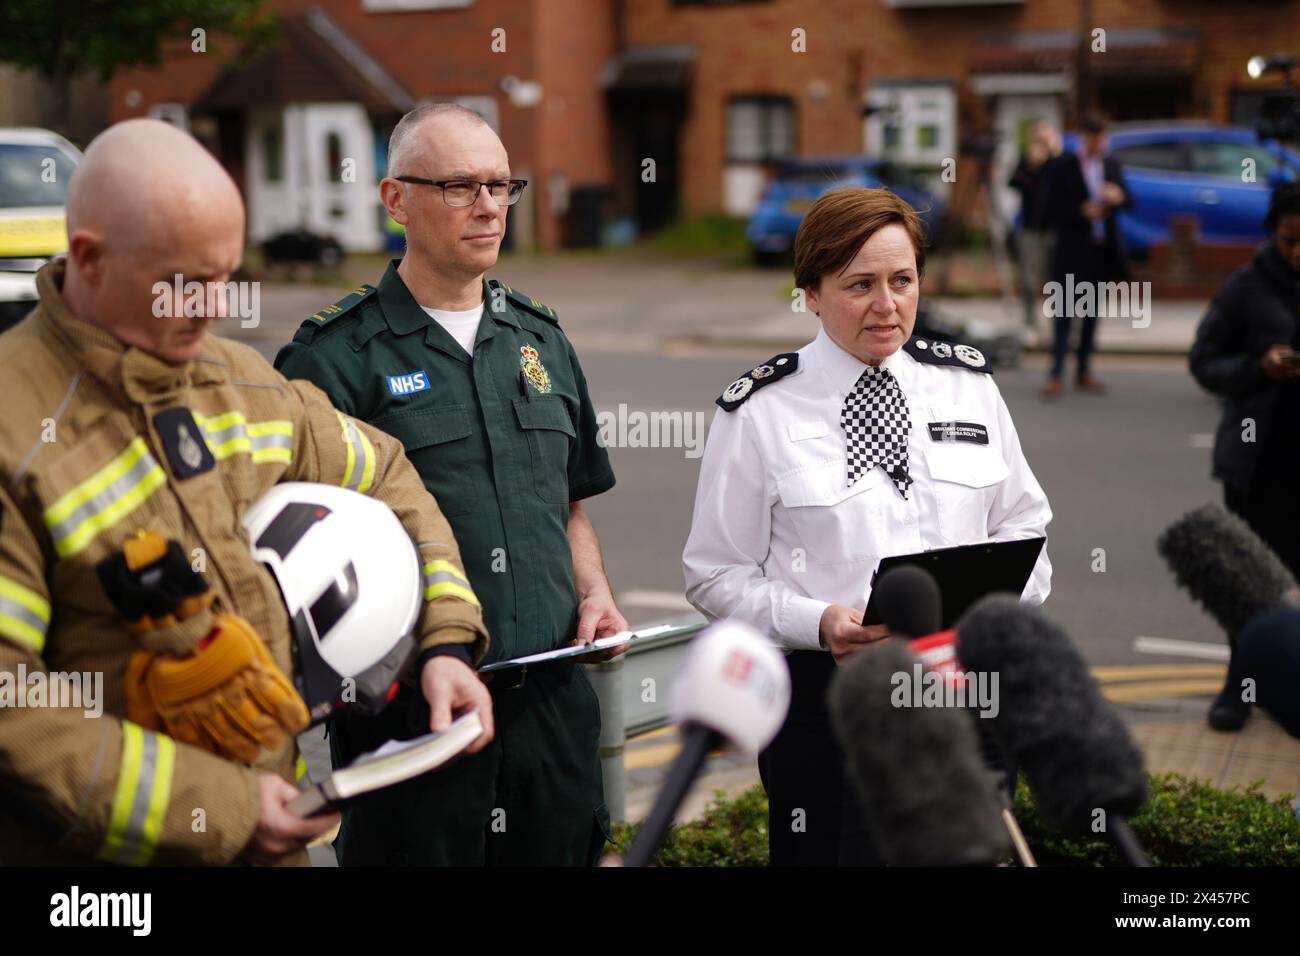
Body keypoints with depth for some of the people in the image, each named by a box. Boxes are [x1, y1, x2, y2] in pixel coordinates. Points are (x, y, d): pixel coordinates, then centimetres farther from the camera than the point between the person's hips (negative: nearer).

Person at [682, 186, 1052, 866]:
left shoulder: (968, 385, 8)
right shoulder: (761, 412, -4)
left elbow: (1023, 524, 13)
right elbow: (716, 575, -3)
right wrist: (820, 623, -18)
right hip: (828, 695, -3)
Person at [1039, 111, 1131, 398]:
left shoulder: (1112, 165, 10)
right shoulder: (1061, 167, -5)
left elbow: (1129, 202, 11)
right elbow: (1049, 209, -7)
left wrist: (1119, 197, -12)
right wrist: (1081, 212, -18)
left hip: (1102, 251, 5)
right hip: (1072, 252, -5)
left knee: (1092, 313, 11)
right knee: (1064, 312, -4)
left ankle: (1084, 372, 19)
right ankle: (1055, 375, -4)